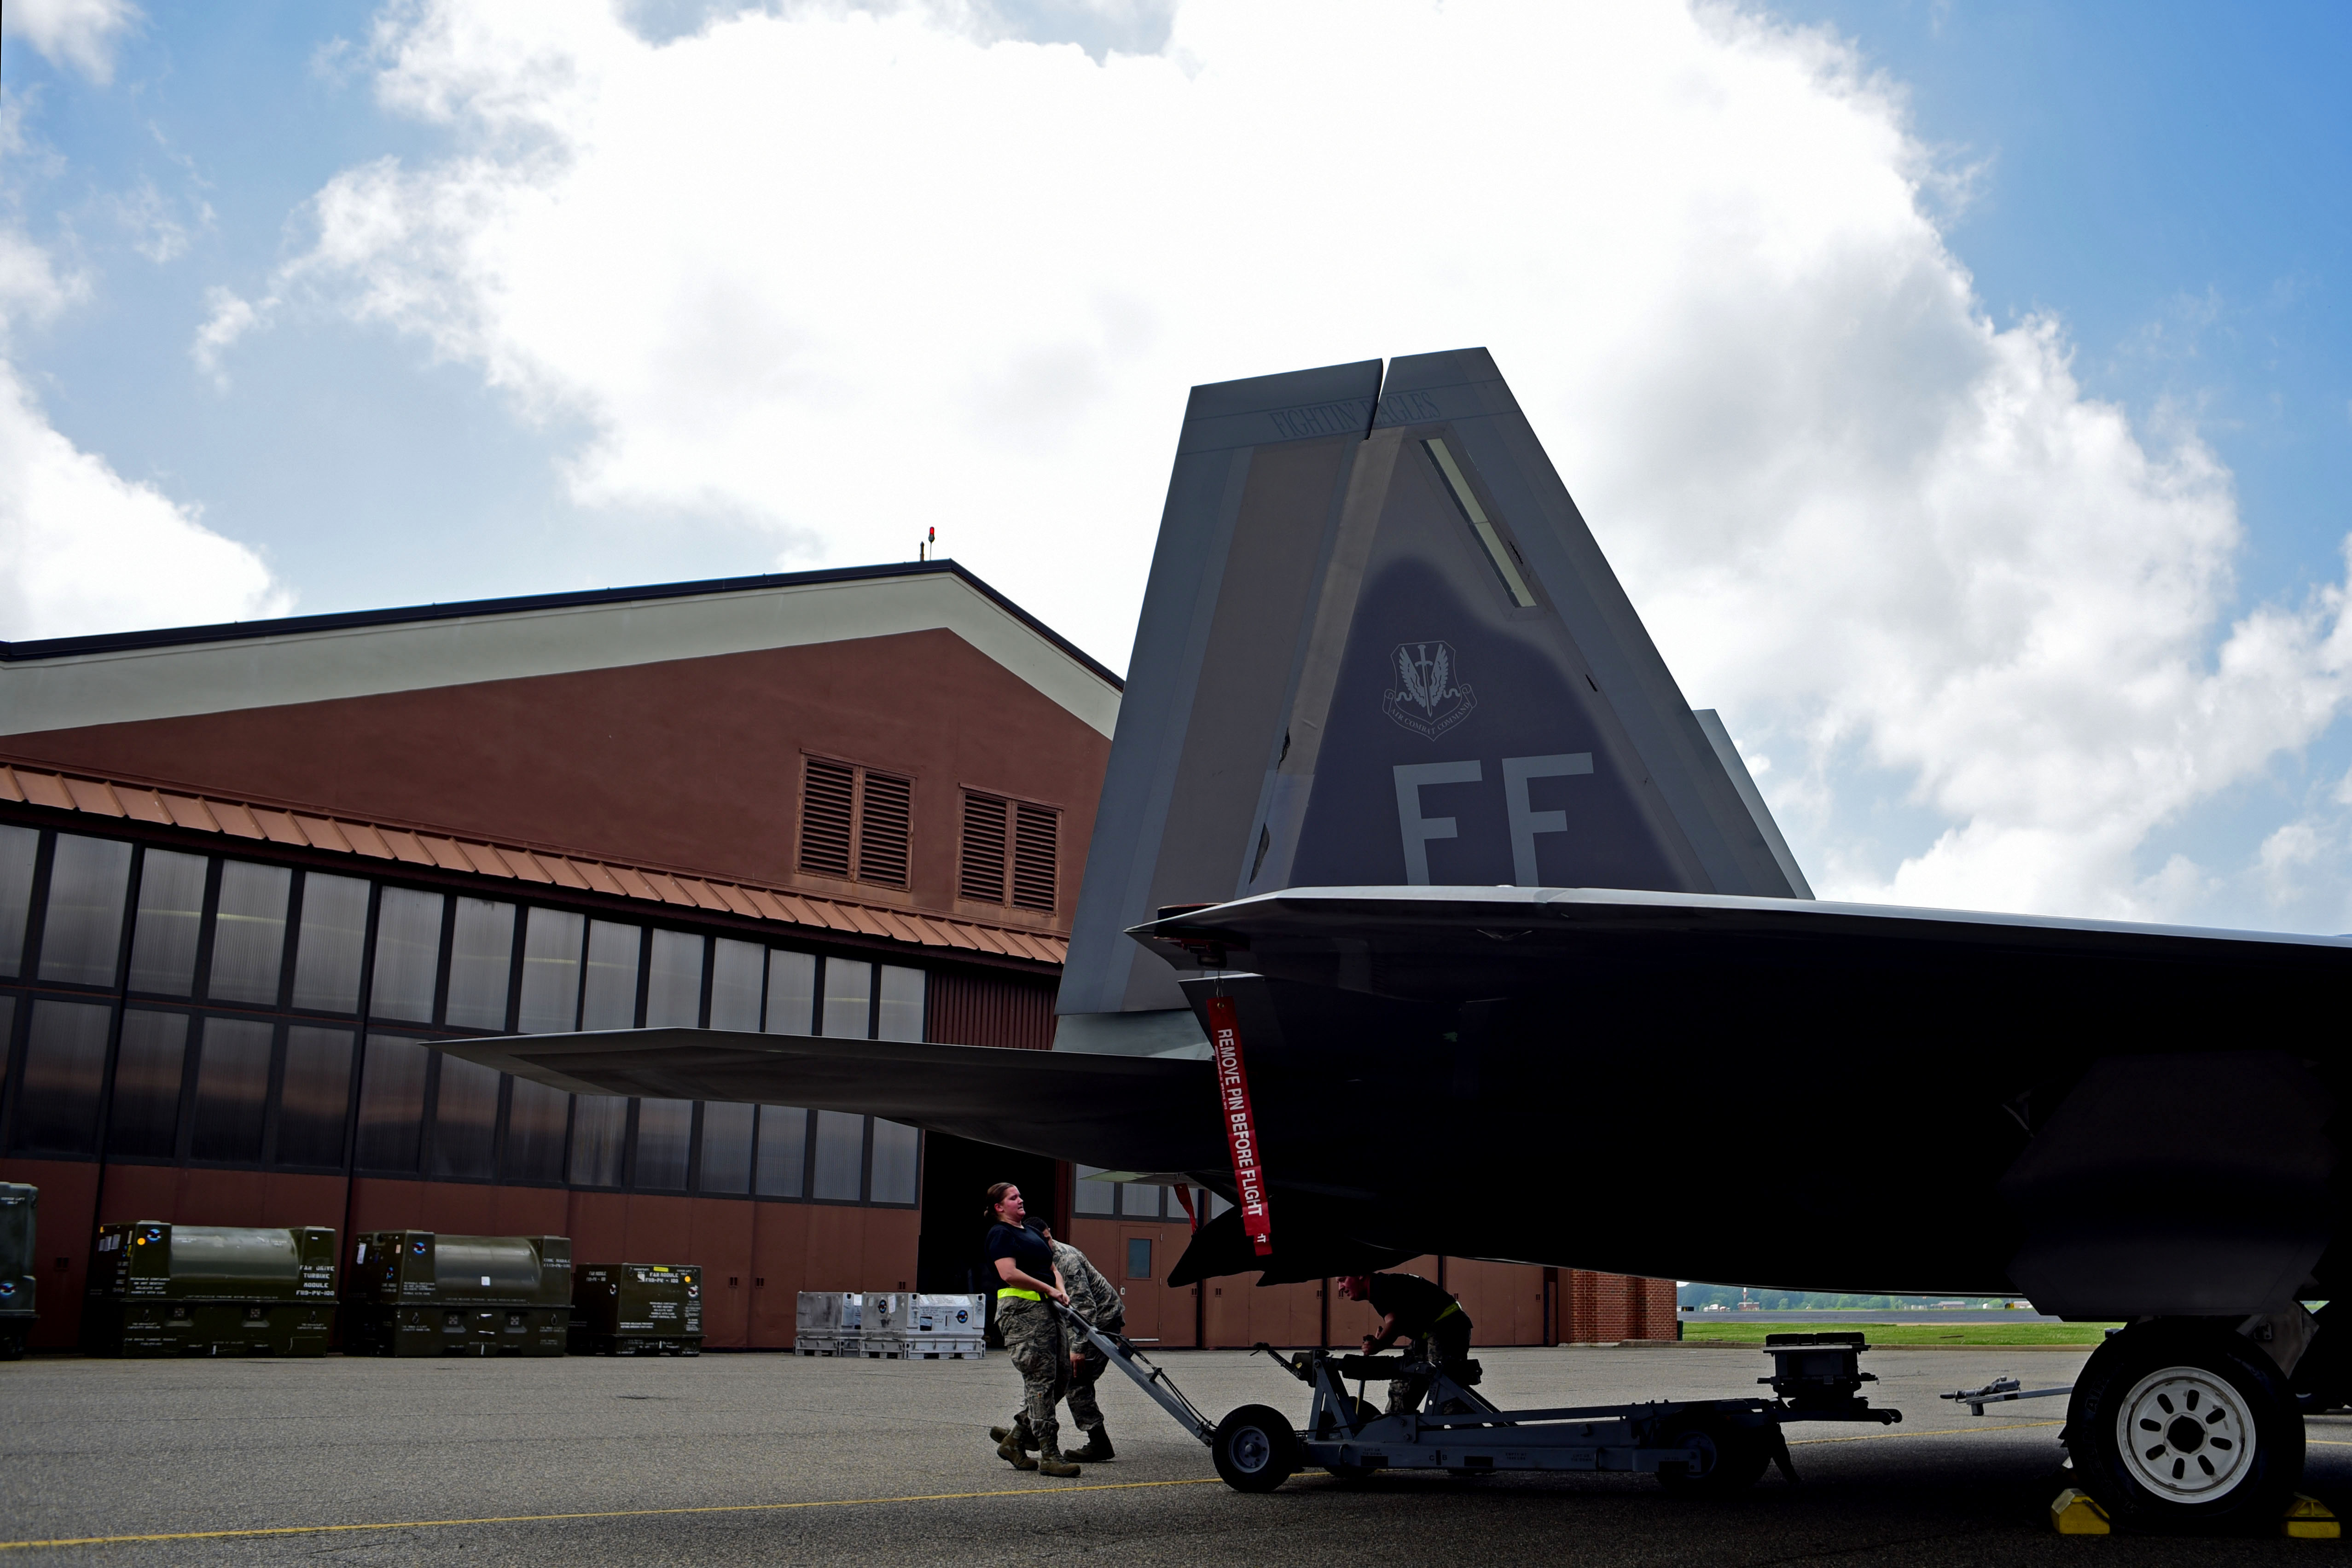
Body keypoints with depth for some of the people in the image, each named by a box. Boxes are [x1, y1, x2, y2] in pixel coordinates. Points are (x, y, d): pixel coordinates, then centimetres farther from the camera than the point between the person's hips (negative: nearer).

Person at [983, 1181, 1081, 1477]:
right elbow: (1009, 1273, -15)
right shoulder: (1000, 1234, -3)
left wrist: (1061, 1290, 4)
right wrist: (1048, 1289, -11)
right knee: (1041, 1379, -12)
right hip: (1020, 1309, -9)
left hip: (1045, 1309, 9)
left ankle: (1013, 1442, 15)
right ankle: (1049, 1455, -11)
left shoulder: (1031, 1231, 24)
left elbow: (1052, 1269, 26)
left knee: (1061, 1377, 6)